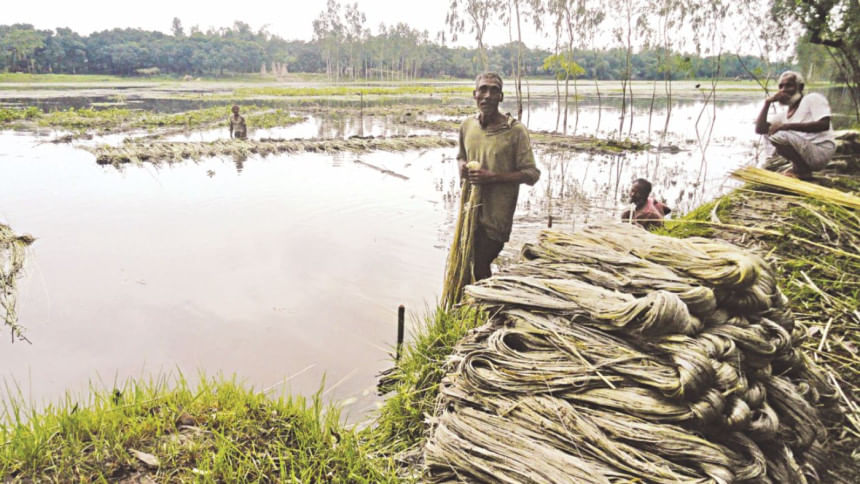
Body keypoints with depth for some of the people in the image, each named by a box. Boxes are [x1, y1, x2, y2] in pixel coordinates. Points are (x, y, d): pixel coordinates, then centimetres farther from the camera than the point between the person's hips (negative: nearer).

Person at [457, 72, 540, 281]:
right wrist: (462, 166, -4)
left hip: (497, 214, -5)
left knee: (479, 266, -2)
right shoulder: (467, 126, 3)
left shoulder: (515, 130, -14)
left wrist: (493, 177, -23)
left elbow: (531, 174, -13)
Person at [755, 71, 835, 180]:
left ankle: (803, 171, -9)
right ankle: (799, 168, 7)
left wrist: (788, 126, -24)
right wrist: (768, 102, 2)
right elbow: (759, 129, 7)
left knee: (778, 135, -25)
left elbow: (824, 124, -18)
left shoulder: (813, 98, -2)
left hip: (821, 152, -8)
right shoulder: (784, 114, 18)